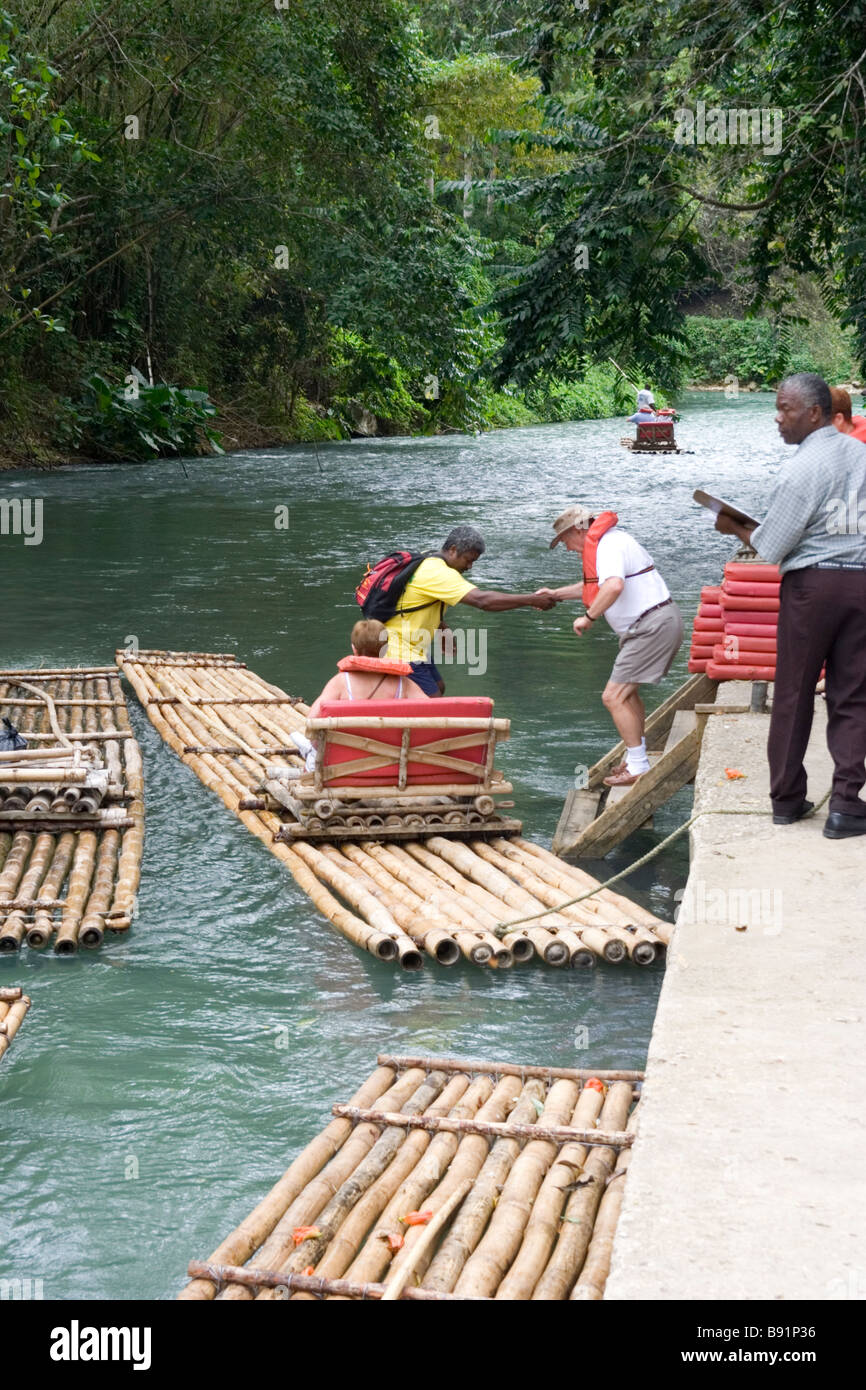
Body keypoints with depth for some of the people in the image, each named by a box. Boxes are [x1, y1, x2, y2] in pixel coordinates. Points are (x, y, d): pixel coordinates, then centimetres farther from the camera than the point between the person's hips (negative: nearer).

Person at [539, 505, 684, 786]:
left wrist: (589, 617, -25)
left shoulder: (608, 545, -16)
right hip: (663, 620, 11)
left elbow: (613, 585, -36)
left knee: (614, 697, -11)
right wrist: (557, 594, 34)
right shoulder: (612, 541, 19)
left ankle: (639, 768, -7)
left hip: (652, 626, -11)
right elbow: (594, 585, 36)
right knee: (627, 692, 23)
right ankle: (636, 758, 34)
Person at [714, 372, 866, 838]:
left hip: (812, 582, -5)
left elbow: (769, 548, -11)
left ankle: (787, 799, 16)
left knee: (792, 693, 8)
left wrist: (735, 527, 7)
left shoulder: (802, 469, -13)